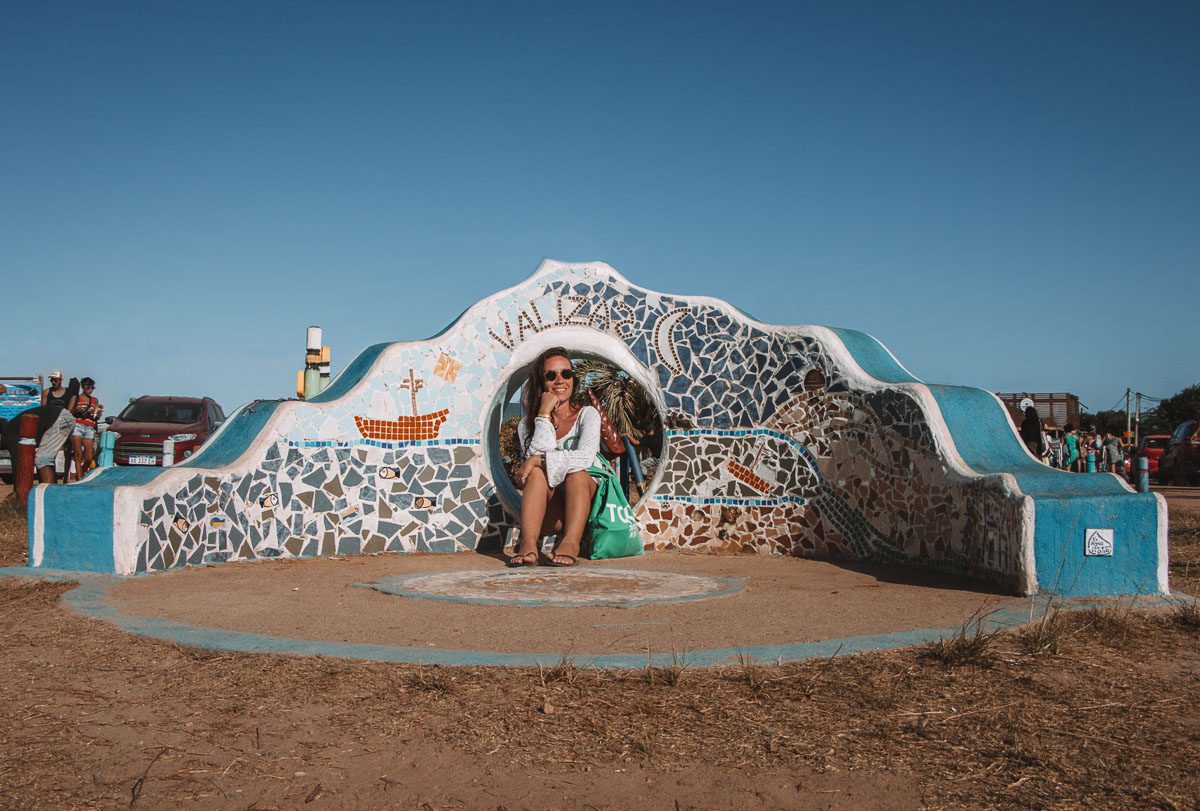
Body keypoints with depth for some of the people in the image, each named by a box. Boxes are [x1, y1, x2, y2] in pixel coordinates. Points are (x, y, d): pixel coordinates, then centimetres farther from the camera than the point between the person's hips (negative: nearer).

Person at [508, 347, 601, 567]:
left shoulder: (587, 415, 2)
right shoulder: (527, 424, 7)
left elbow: (585, 457, -18)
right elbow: (534, 456, -15)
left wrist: (539, 460, -24)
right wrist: (544, 415, -12)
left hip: (585, 506, -1)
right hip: (549, 516, 1)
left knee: (576, 473, -30)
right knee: (537, 472, -28)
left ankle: (570, 543, -49)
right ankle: (529, 544, -47)